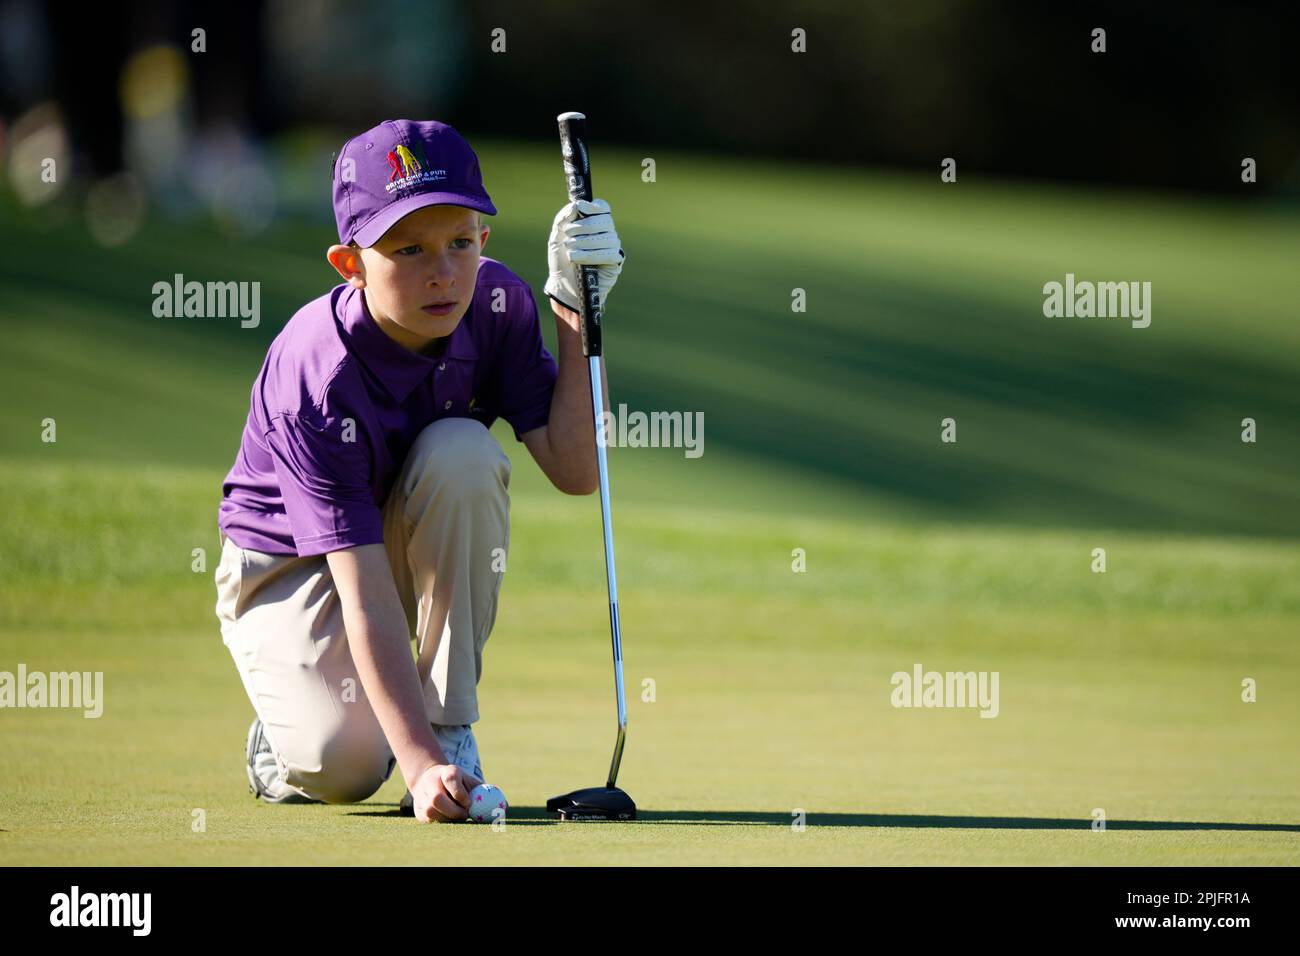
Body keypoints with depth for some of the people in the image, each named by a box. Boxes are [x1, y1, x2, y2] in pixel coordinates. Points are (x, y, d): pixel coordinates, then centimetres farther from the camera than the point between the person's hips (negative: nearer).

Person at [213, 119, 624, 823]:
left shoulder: (495, 305, -17)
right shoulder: (313, 378, -33)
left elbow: (574, 471, -23)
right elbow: (364, 597, -38)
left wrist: (576, 309, -31)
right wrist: (420, 765, -46)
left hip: (418, 550, 4)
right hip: (290, 568, -4)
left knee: (461, 450, -30)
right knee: (342, 767, -30)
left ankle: (451, 727, -18)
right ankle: (285, 734, 11)